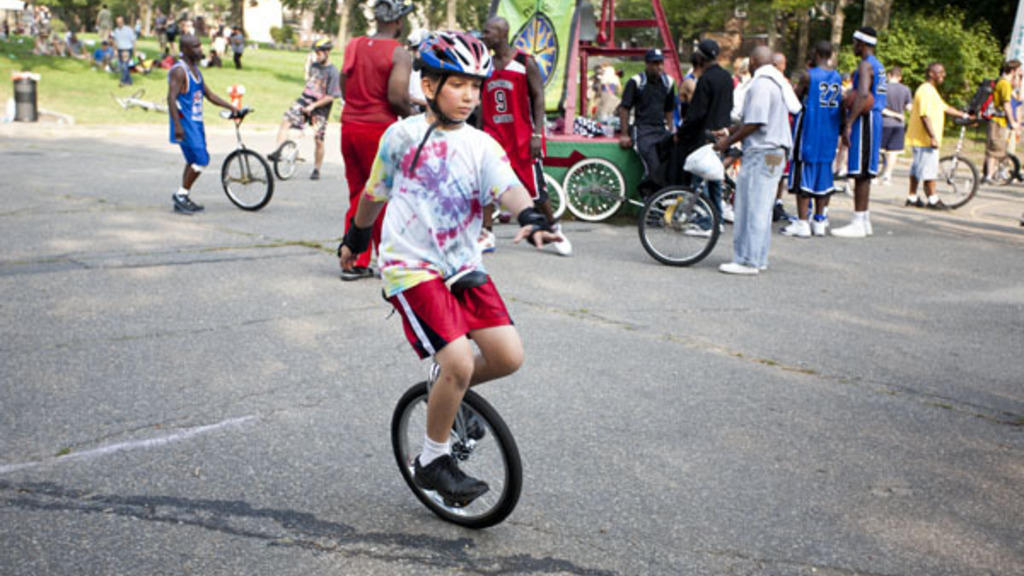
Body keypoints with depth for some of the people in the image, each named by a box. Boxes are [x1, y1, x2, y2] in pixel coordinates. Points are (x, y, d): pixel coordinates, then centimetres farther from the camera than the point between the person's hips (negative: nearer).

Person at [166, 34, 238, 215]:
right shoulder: (178, 70, -13)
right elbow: (171, 98, -21)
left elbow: (209, 94, 22)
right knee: (201, 160, -15)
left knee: (193, 161, 12)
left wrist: (231, 107, 14)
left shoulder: (195, 70, 16)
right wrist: (177, 125, -29)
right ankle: (181, 194, -4)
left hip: (196, 122, 9)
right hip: (185, 123, -9)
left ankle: (182, 200, 19)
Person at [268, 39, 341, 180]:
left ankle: (316, 170, 15)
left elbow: (331, 97, -15)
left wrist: (313, 105, -17)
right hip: (304, 100, 5)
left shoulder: (333, 72, -11)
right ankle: (278, 151, -20)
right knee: (286, 120, -17)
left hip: (320, 108, -5)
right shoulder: (314, 66, 9)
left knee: (318, 140, 0)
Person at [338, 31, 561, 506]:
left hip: (463, 266, 4)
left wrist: (532, 219, -36)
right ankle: (432, 461, 4)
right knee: (459, 362, -19)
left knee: (508, 356, -7)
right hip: (411, 268, -4)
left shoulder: (482, 146, 3)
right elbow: (375, 193, 13)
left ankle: (444, 388, 25)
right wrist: (355, 238, 24)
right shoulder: (402, 136, -2)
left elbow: (508, 187, -16)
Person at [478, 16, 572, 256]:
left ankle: (555, 230, 20)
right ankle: (486, 235, 2)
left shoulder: (525, 62, -6)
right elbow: (483, 103, 15)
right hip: (494, 134, 4)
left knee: (535, 187, 2)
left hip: (522, 135, -4)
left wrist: (537, 134, -17)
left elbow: (538, 97, -9)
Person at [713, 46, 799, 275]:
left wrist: (728, 141, -11)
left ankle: (747, 261, -5)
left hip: (762, 153, -10)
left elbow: (755, 123, -20)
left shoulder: (761, 84, -14)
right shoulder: (777, 82, 19)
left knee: (752, 207, -7)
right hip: (774, 153, 10)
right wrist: (730, 130, 20)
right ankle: (758, 259, 18)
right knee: (761, 208, 13)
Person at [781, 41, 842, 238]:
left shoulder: (808, 75, -11)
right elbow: (840, 105, 13)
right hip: (829, 133, 6)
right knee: (823, 171, 11)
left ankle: (802, 223, -5)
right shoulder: (838, 78, 7)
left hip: (809, 128, -6)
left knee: (803, 170, -3)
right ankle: (820, 221, 15)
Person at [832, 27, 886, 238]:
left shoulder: (866, 65, -13)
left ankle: (859, 223, -9)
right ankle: (864, 220, 17)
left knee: (860, 173, -9)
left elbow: (862, 95, -27)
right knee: (864, 174, 13)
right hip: (874, 118, 10)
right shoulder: (878, 66, 19)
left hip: (864, 120, -10)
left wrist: (848, 124, -29)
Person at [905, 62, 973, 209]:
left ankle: (912, 197, 18)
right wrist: (933, 137, -25)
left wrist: (964, 115, 24)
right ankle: (933, 200, -1)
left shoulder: (931, 90, 18)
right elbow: (924, 116, -23)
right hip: (926, 139, -11)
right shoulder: (926, 91, -16)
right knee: (929, 168, -6)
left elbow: (944, 107, 26)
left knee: (917, 167, 13)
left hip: (920, 139, 11)